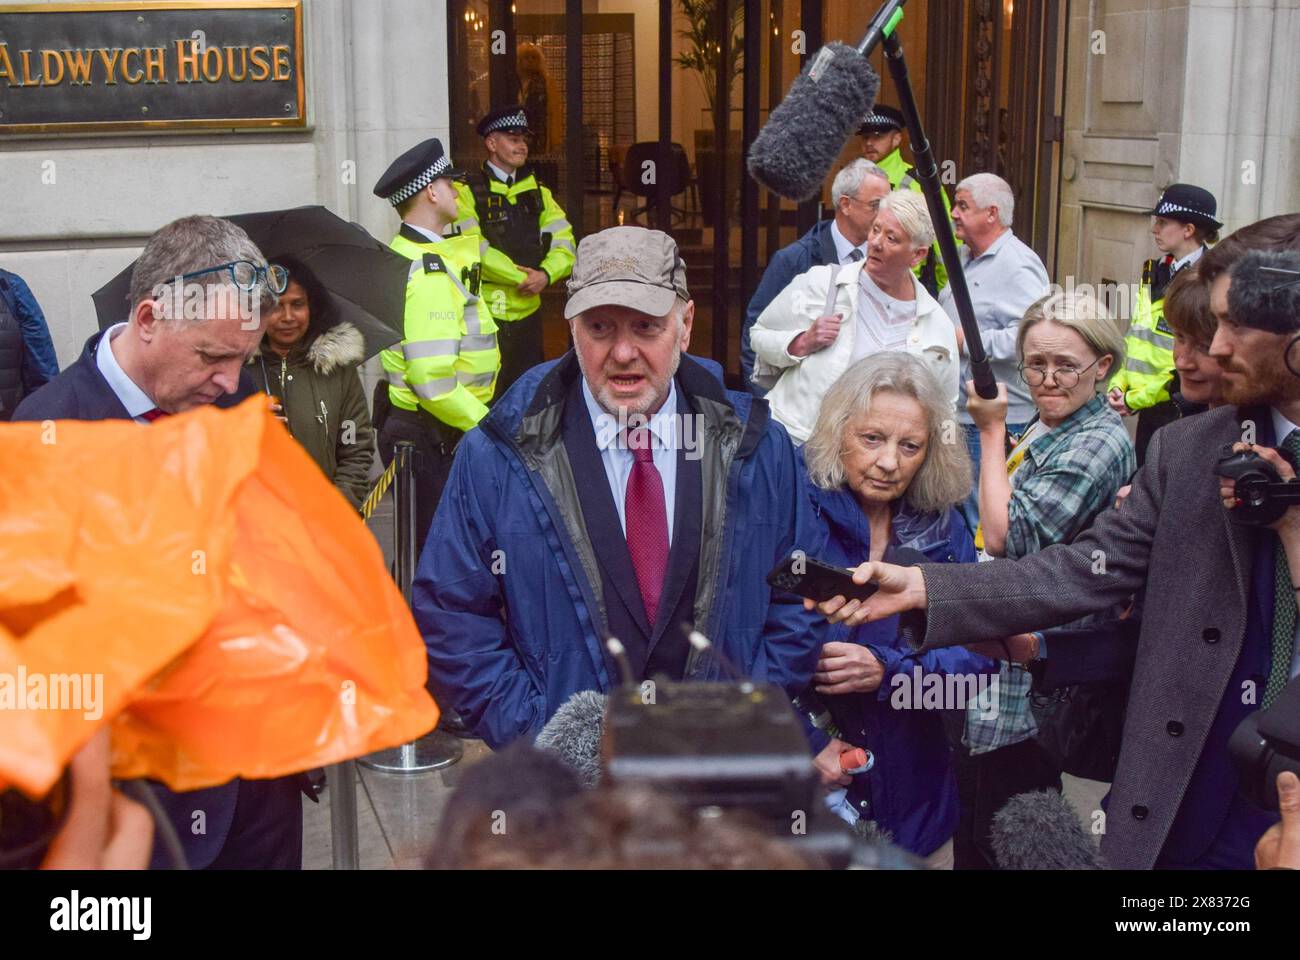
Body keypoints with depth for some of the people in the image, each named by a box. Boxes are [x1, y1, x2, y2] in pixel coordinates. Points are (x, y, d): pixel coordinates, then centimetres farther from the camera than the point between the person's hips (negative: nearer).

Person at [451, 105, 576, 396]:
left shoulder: (537, 192, 14)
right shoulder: (467, 191, -3)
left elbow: (563, 240, 5)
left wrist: (546, 274, -15)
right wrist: (522, 277, -15)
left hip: (528, 310, 6)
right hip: (485, 314, -5)